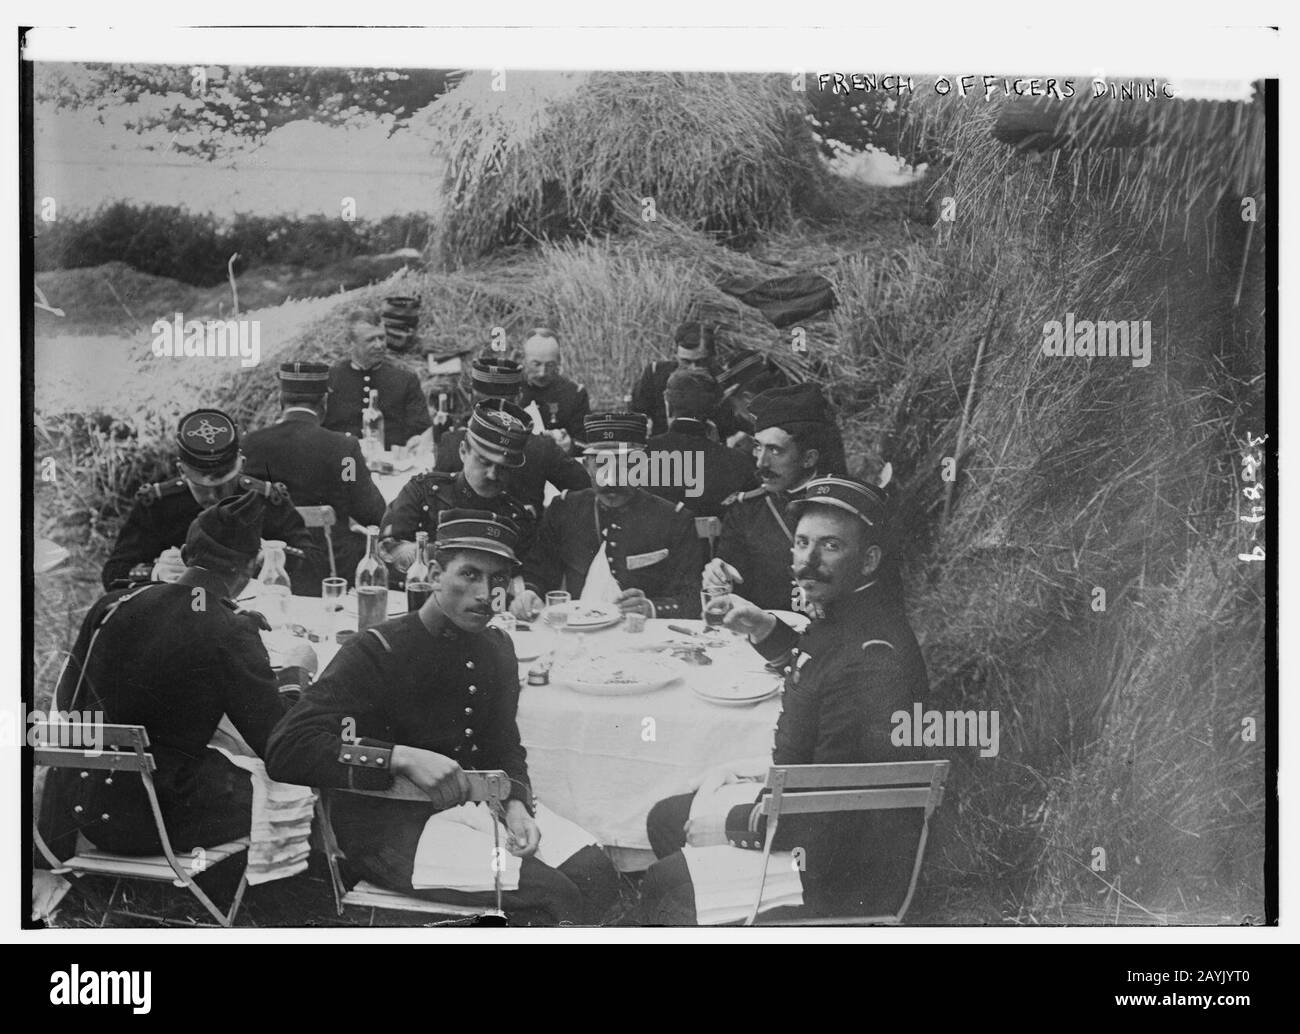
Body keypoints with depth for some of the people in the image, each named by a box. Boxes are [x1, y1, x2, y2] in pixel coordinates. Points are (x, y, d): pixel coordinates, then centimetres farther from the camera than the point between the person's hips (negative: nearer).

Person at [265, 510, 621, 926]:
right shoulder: (377, 651, -12)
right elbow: (285, 751, -21)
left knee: (595, 872, -11)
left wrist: (516, 804, -3)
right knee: (550, 895, -23)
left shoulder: (497, 648, 11)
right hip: (387, 826, -8)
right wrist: (402, 758, -31)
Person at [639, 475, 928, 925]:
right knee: (665, 818, 20)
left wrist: (732, 824, -17)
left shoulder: (871, 661, -31)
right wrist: (768, 632, 9)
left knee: (662, 886, -2)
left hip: (846, 879, -10)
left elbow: (832, 819, -29)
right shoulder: (844, 614, 0)